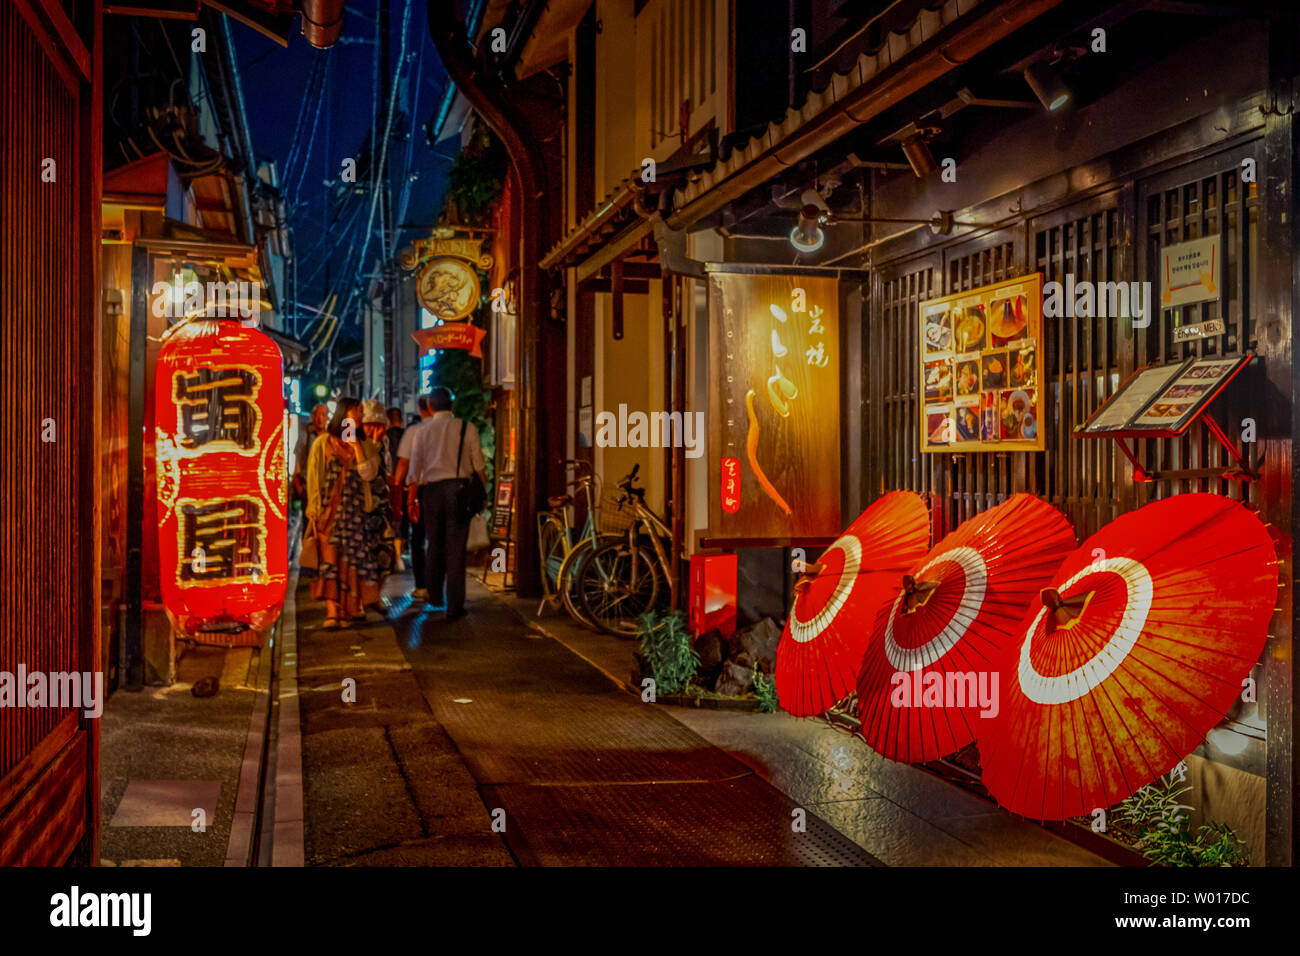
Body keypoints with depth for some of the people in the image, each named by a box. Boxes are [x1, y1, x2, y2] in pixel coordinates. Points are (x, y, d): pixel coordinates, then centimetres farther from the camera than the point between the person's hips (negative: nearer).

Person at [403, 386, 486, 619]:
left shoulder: (422, 430, 4)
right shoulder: (467, 428, 0)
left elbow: (415, 468, 3)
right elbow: (478, 464, 2)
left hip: (430, 489, 2)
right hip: (458, 487, -2)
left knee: (433, 543, 19)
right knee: (456, 548, 0)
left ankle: (433, 594, 29)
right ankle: (454, 606, 0)